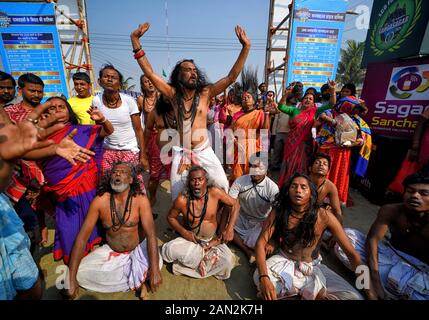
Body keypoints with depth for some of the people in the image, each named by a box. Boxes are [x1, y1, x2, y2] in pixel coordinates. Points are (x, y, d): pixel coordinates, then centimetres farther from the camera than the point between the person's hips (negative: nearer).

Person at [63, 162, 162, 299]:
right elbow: (82, 237, -14)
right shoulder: (100, 201, -14)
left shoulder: (141, 200, -20)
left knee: (156, 264, -28)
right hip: (111, 252, 3)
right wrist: (71, 278, -19)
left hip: (138, 250, -3)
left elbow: (151, 234, -26)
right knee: (80, 273, -16)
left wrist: (154, 270, -36)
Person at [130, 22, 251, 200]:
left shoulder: (205, 93, -4)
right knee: (177, 194, 10)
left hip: (204, 151, 0)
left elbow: (231, 77, -9)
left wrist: (246, 47, -14)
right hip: (181, 152, 1)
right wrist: (135, 41, -10)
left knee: (223, 186, 4)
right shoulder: (173, 94, -1)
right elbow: (150, 73, -5)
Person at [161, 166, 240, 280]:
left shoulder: (215, 193, -18)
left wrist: (229, 229, -16)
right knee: (169, 250, -25)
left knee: (227, 261, -24)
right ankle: (209, 258, -5)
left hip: (213, 240, 1)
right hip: (191, 239, 0)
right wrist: (183, 232, -16)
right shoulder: (182, 200, -18)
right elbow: (171, 217, -1)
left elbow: (235, 205, -7)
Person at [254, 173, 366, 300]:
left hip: (311, 266, 2)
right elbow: (261, 243, -20)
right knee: (258, 277, -29)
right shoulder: (278, 212, -15)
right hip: (284, 261, -1)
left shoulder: (324, 216, -16)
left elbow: (351, 253, -8)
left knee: (353, 296, -17)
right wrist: (264, 278, -34)